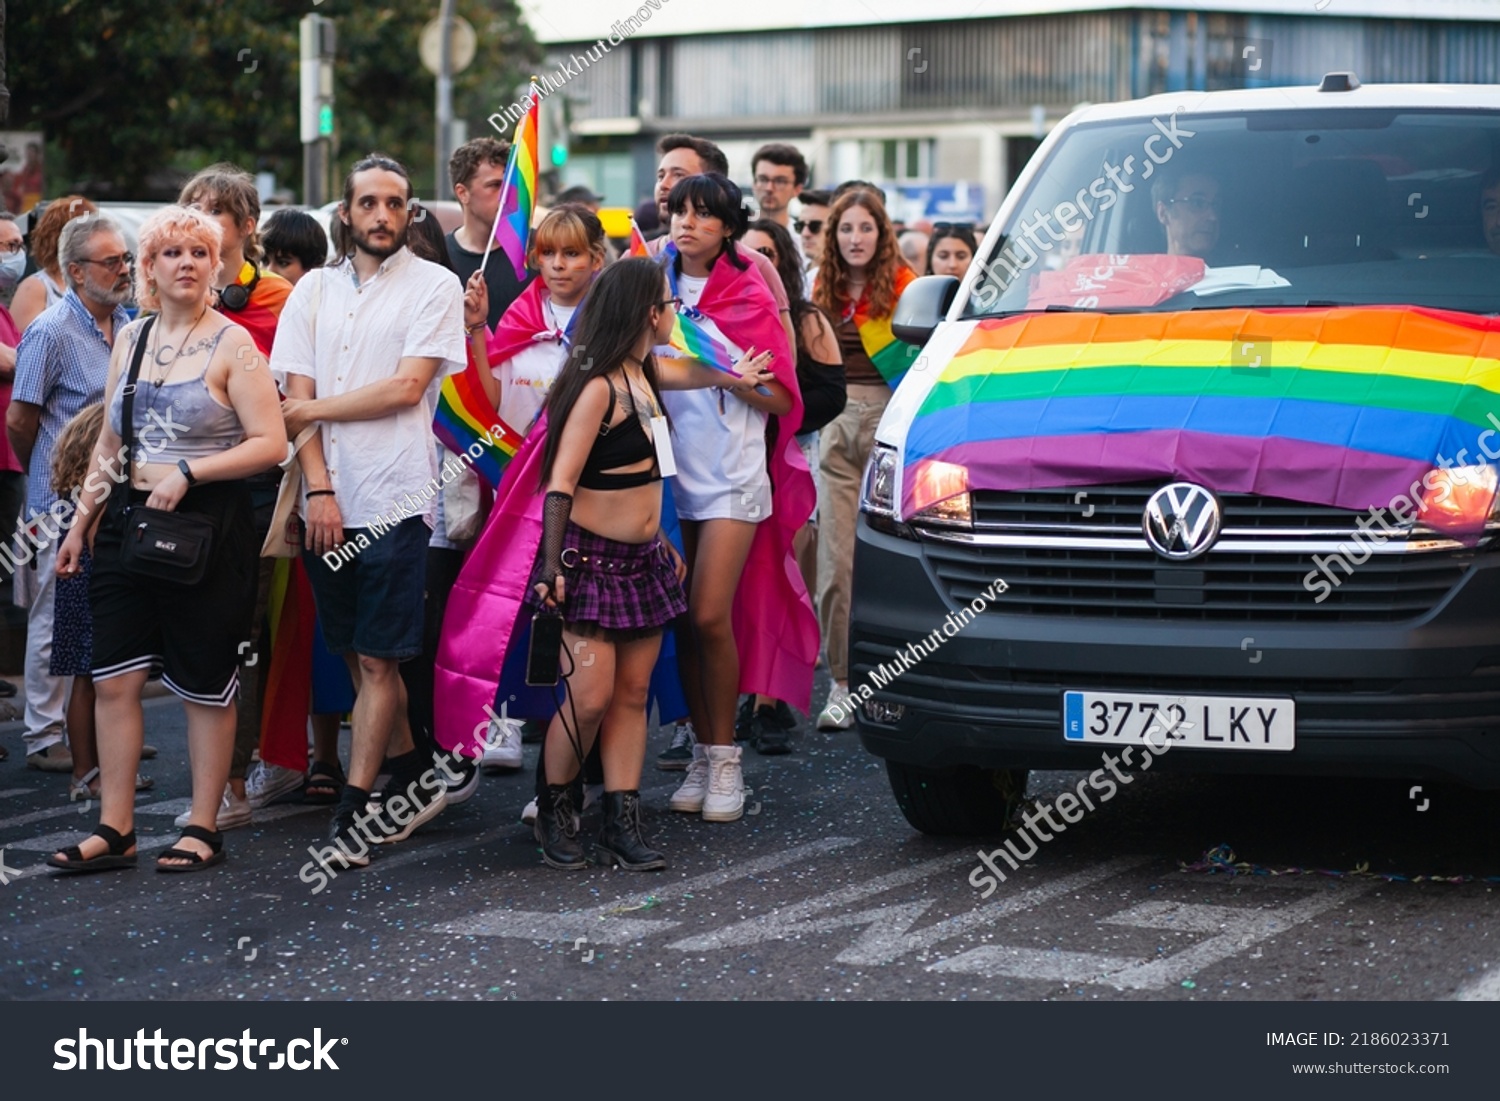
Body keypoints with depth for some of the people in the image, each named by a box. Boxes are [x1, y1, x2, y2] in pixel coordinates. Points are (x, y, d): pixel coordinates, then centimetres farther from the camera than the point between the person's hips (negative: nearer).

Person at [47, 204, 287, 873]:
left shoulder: (231, 345, -6)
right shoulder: (131, 339, 12)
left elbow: (270, 443, -13)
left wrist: (187, 473, -19)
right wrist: (84, 517, 18)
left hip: (207, 524, -5)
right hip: (130, 519, 6)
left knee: (205, 685, 3)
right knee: (114, 679, 2)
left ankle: (202, 830, 13)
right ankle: (114, 831, 9)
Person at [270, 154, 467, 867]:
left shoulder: (434, 286, 0)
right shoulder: (315, 290, 12)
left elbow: (406, 387, -9)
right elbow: (298, 396, 5)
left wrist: (314, 409, -3)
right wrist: (318, 489, -6)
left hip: (395, 500, -5)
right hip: (327, 504, 5)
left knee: (377, 658, -6)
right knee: (358, 655, 9)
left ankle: (351, 813, -3)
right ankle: (416, 782, 24)